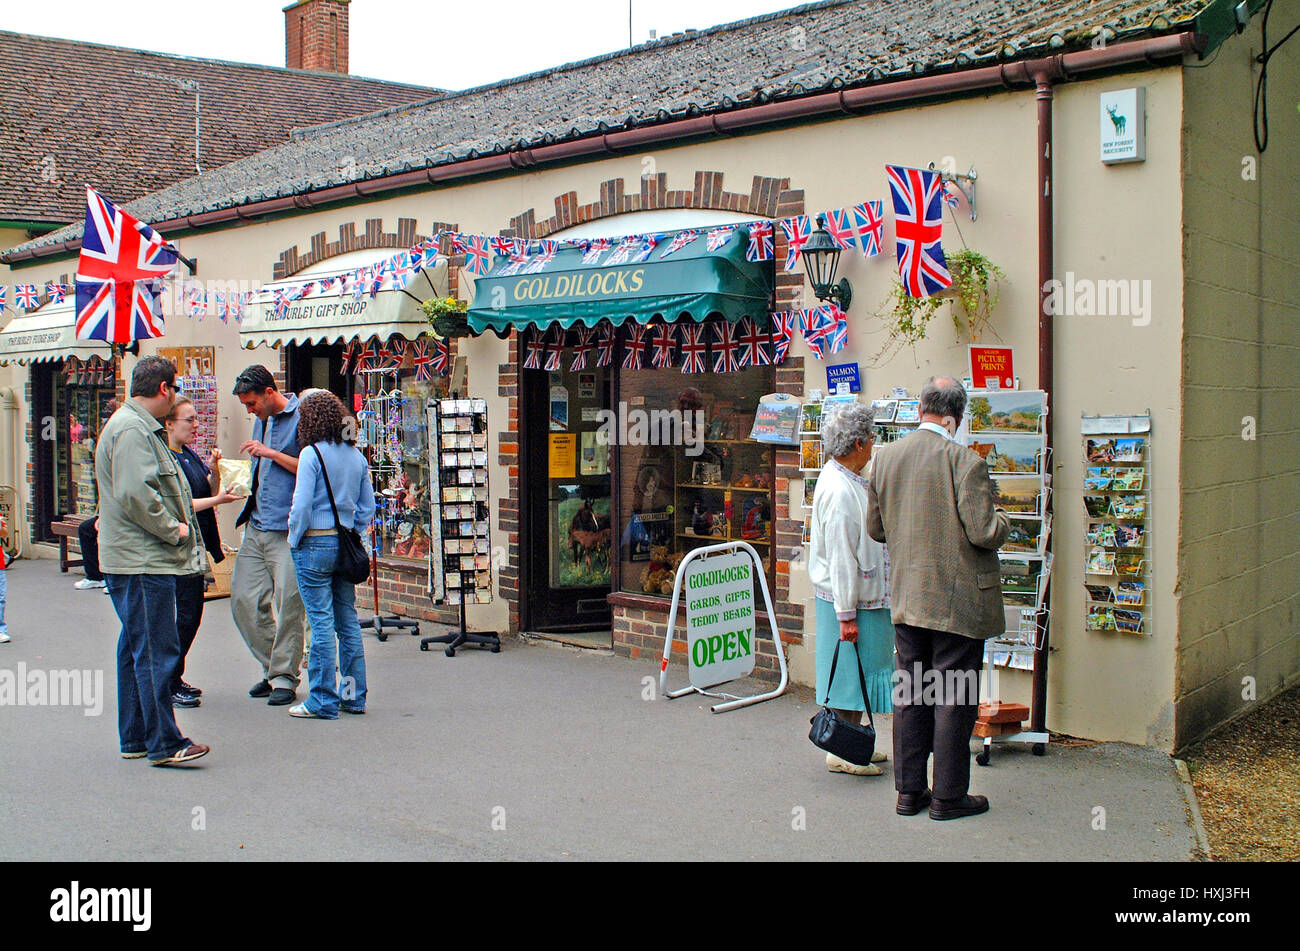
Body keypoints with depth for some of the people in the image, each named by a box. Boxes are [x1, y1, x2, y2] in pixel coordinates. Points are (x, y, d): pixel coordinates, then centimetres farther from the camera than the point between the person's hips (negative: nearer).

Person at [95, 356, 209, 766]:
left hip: (137, 559, 11)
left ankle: (134, 738, 23)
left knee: (136, 648, 15)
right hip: (142, 562, -11)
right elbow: (135, 494, -25)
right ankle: (163, 743, -3)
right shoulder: (131, 429, -15)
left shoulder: (140, 426, 19)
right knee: (156, 652, -8)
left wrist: (177, 519, 15)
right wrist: (173, 530, -15)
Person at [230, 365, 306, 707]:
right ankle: (273, 667, 21)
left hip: (287, 528, -8)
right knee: (244, 599, 6)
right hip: (257, 526, 8)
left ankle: (284, 678, 8)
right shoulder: (263, 420, 18)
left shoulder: (302, 417, -8)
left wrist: (271, 453, -15)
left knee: (287, 605, -4)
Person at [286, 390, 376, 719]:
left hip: (316, 544, -6)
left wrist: (294, 540, -1)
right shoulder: (356, 455, 9)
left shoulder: (312, 454, -11)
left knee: (321, 622, -3)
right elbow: (368, 506, 13)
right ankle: (353, 696, 17)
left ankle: (323, 701, 2)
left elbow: (301, 505, -14)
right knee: (348, 620, 11)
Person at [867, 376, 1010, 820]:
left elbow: (874, 527, 9)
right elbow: (984, 532, -18)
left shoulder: (884, 458, 1)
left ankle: (909, 790, 21)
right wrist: (1003, 521, 3)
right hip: (959, 600, -5)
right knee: (954, 697, 4)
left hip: (907, 597, 6)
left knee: (910, 692, 13)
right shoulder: (966, 462, -17)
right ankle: (949, 796, 13)